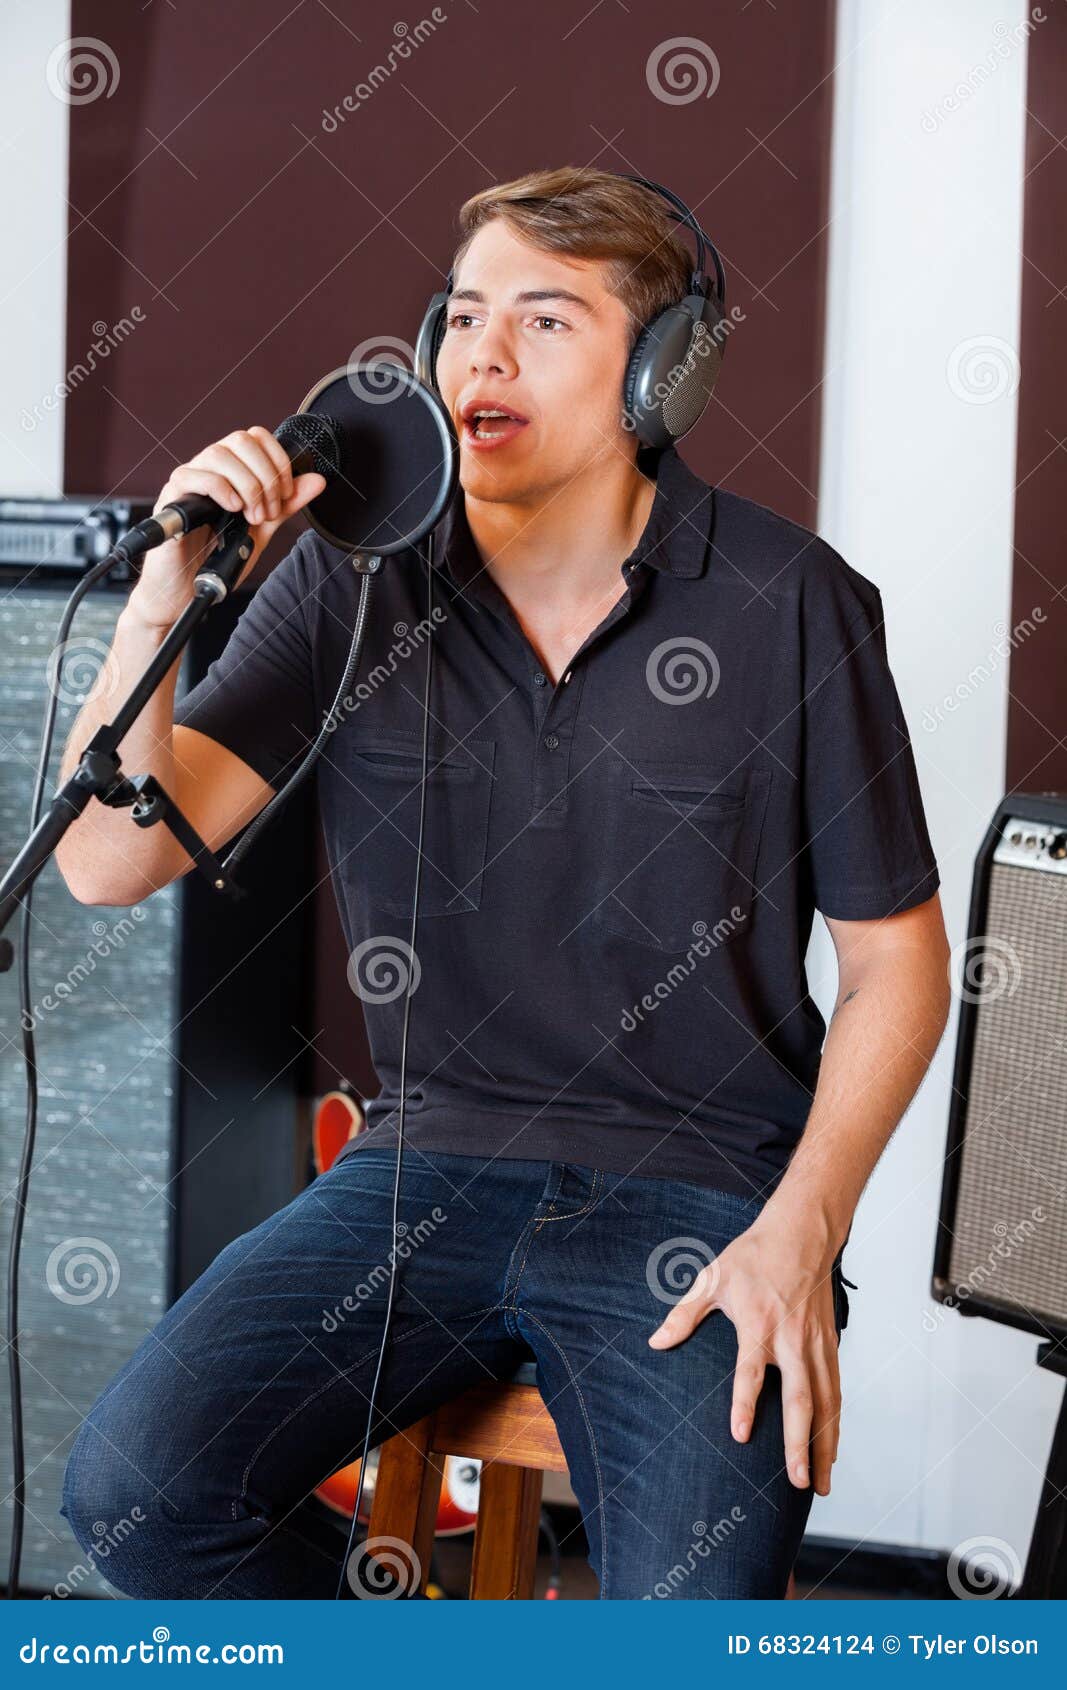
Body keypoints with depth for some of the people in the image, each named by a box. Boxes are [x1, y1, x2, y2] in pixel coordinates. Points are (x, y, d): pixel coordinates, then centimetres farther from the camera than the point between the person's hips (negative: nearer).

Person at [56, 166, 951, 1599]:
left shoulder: (791, 603, -4)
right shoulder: (355, 579, 1)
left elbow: (896, 956, 3)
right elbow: (108, 865, -7)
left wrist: (801, 1231, -10)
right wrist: (162, 595, -22)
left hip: (700, 1196, -2)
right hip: (431, 1163, 3)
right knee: (135, 1484, -18)